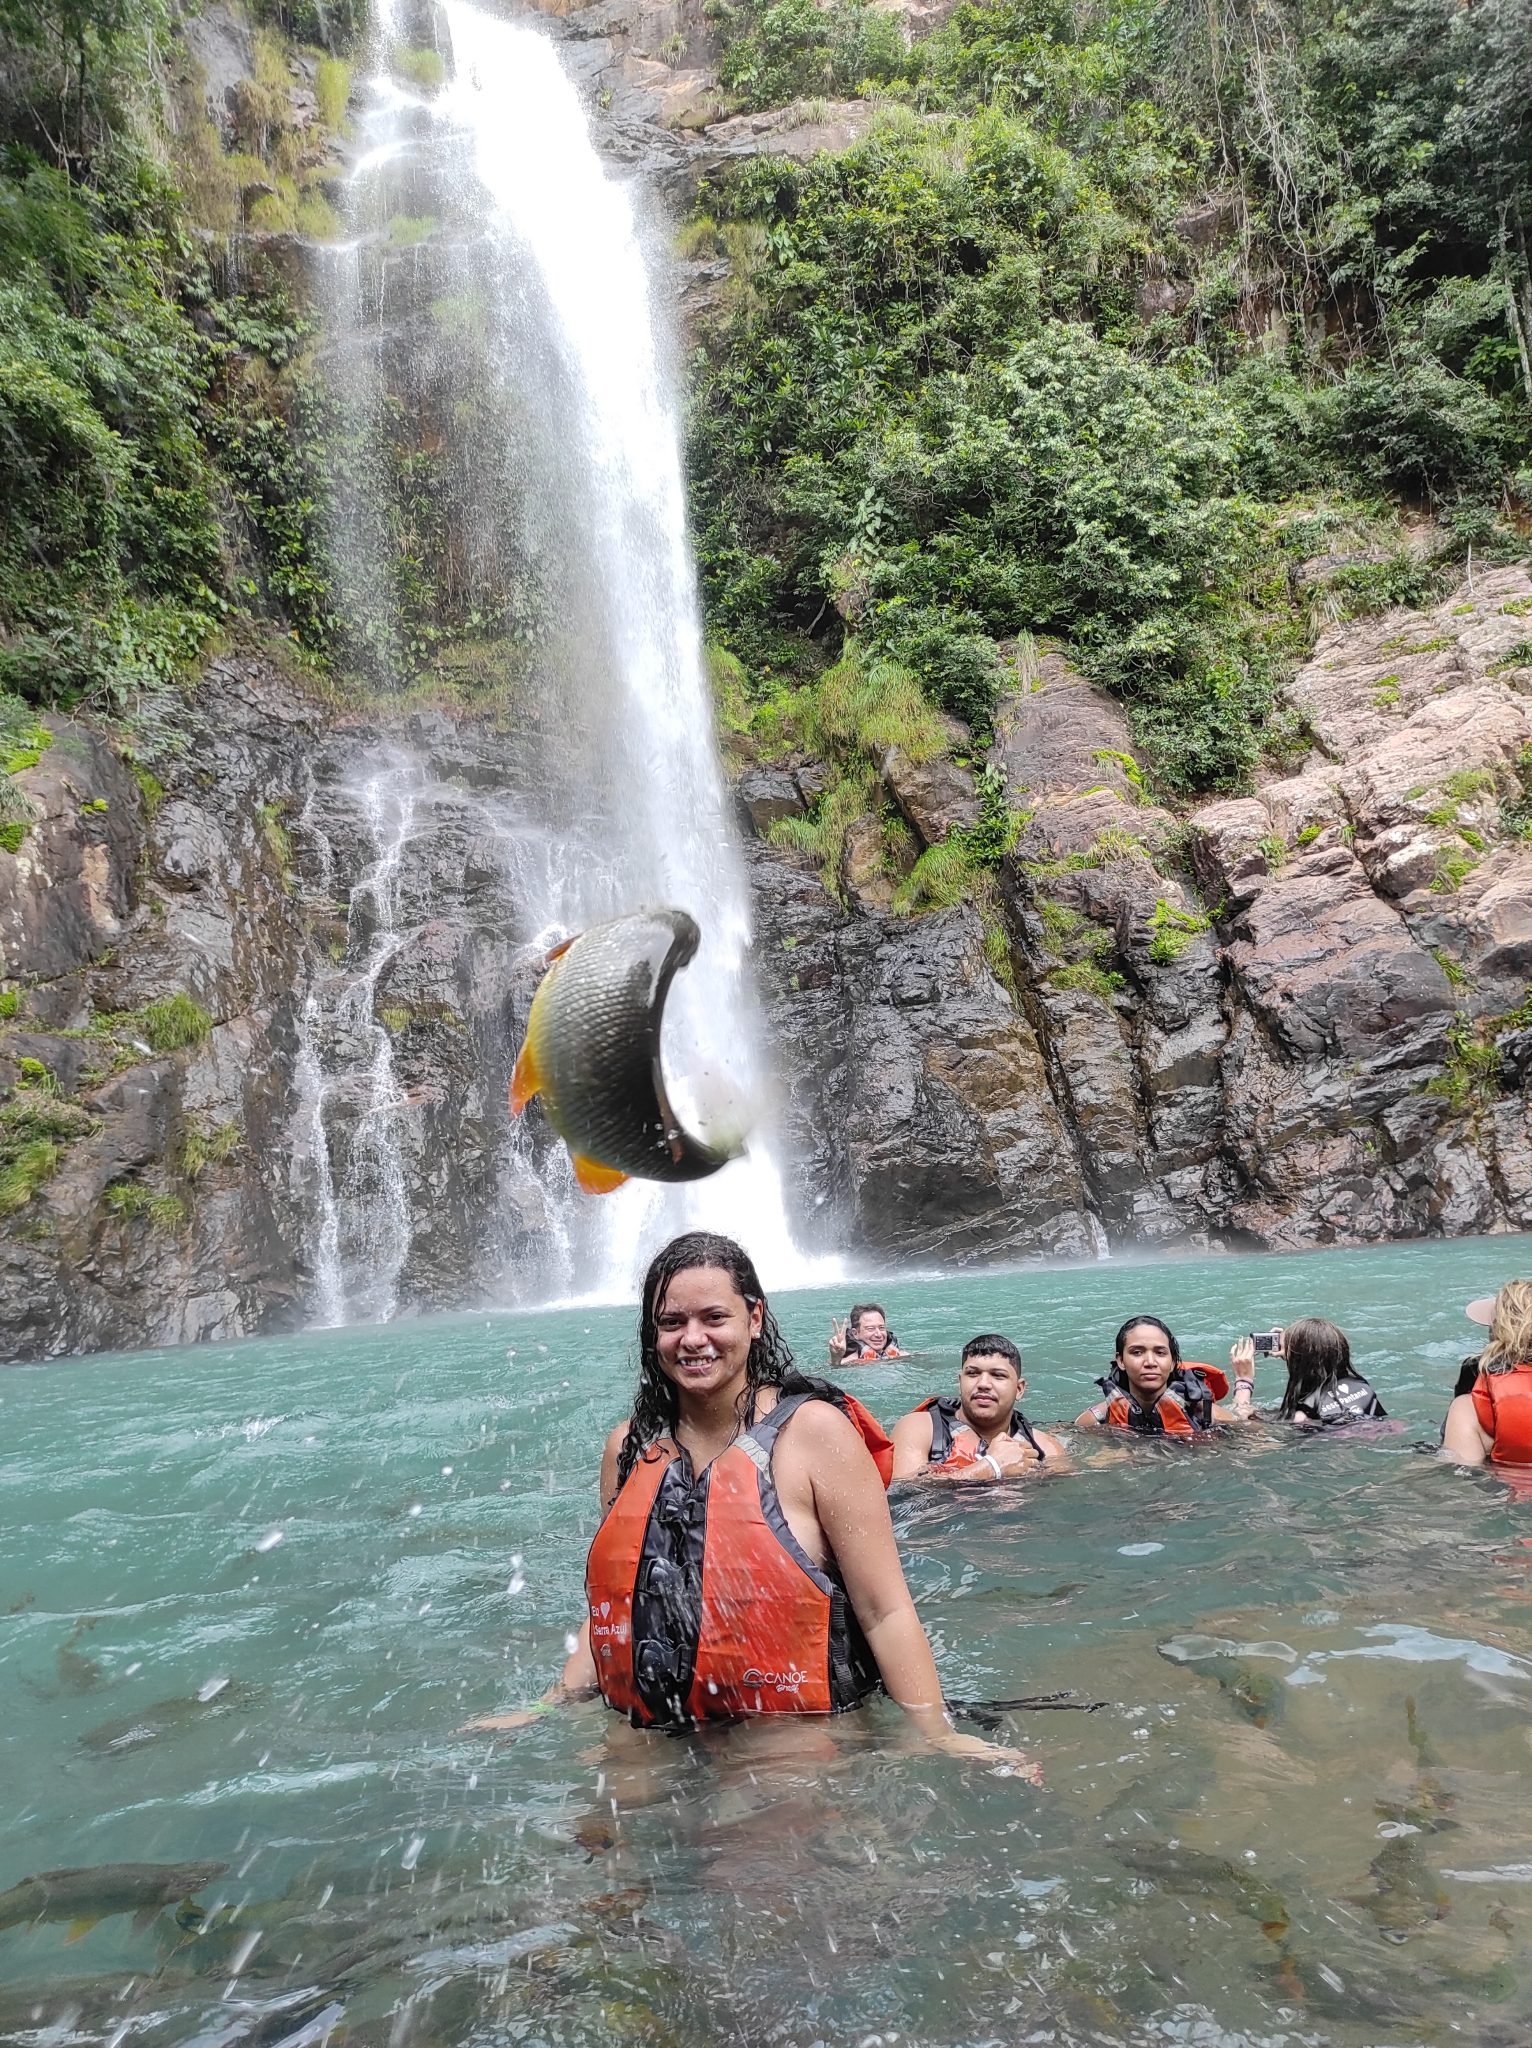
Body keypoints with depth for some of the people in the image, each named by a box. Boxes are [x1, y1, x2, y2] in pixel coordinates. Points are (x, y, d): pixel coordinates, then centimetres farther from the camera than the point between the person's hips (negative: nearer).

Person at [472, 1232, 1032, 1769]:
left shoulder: (813, 1430, -11)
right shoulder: (630, 1448, 4)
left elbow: (885, 1611, -11)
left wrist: (938, 1735, -17)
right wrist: (553, 1706, 9)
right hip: (649, 1733, 5)